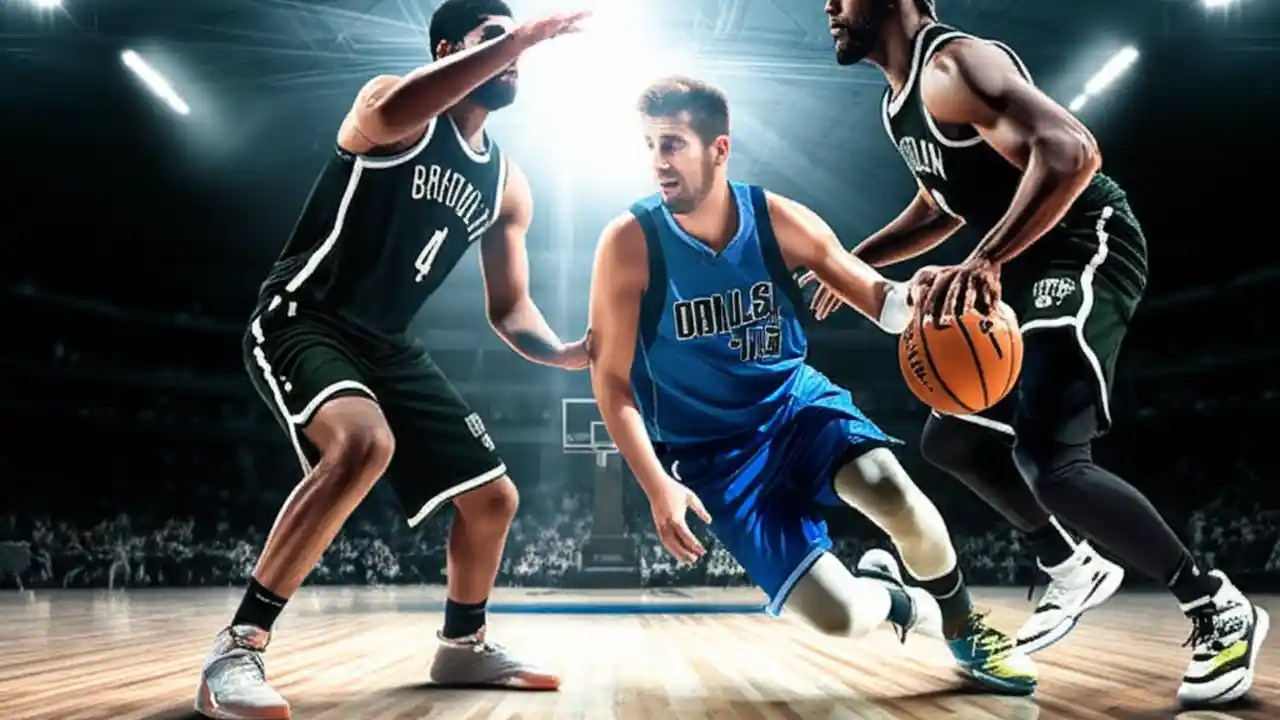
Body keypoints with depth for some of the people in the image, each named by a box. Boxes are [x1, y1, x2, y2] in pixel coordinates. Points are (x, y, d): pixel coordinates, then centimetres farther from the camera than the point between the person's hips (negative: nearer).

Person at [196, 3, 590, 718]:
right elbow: (391, 114, -39)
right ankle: (238, 649, -28)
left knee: (494, 496, 7)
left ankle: (464, 645, 32)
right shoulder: (396, 106, -11)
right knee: (364, 443, -37)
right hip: (302, 320, -8)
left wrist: (564, 352, -11)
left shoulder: (507, 184, 9)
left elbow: (510, 306, 10)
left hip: (388, 343, 8)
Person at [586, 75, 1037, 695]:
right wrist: (657, 485, -23)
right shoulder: (629, 243, -17)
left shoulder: (778, 220, -9)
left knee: (893, 493, -29)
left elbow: (876, 298, 0)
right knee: (838, 615, -17)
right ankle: (903, 604, 23)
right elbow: (610, 378, -12)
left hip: (797, 401, 2)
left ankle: (965, 632, 3)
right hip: (711, 452, -2)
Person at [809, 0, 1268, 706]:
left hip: (1086, 248, -11)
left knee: (1047, 461, -23)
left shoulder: (952, 65, -19)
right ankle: (1074, 572, 30)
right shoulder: (898, 102, 13)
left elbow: (1071, 151, -34)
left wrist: (984, 261, -43)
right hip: (1031, 268, 11)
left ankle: (1219, 610, -6)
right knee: (952, 438, 16)